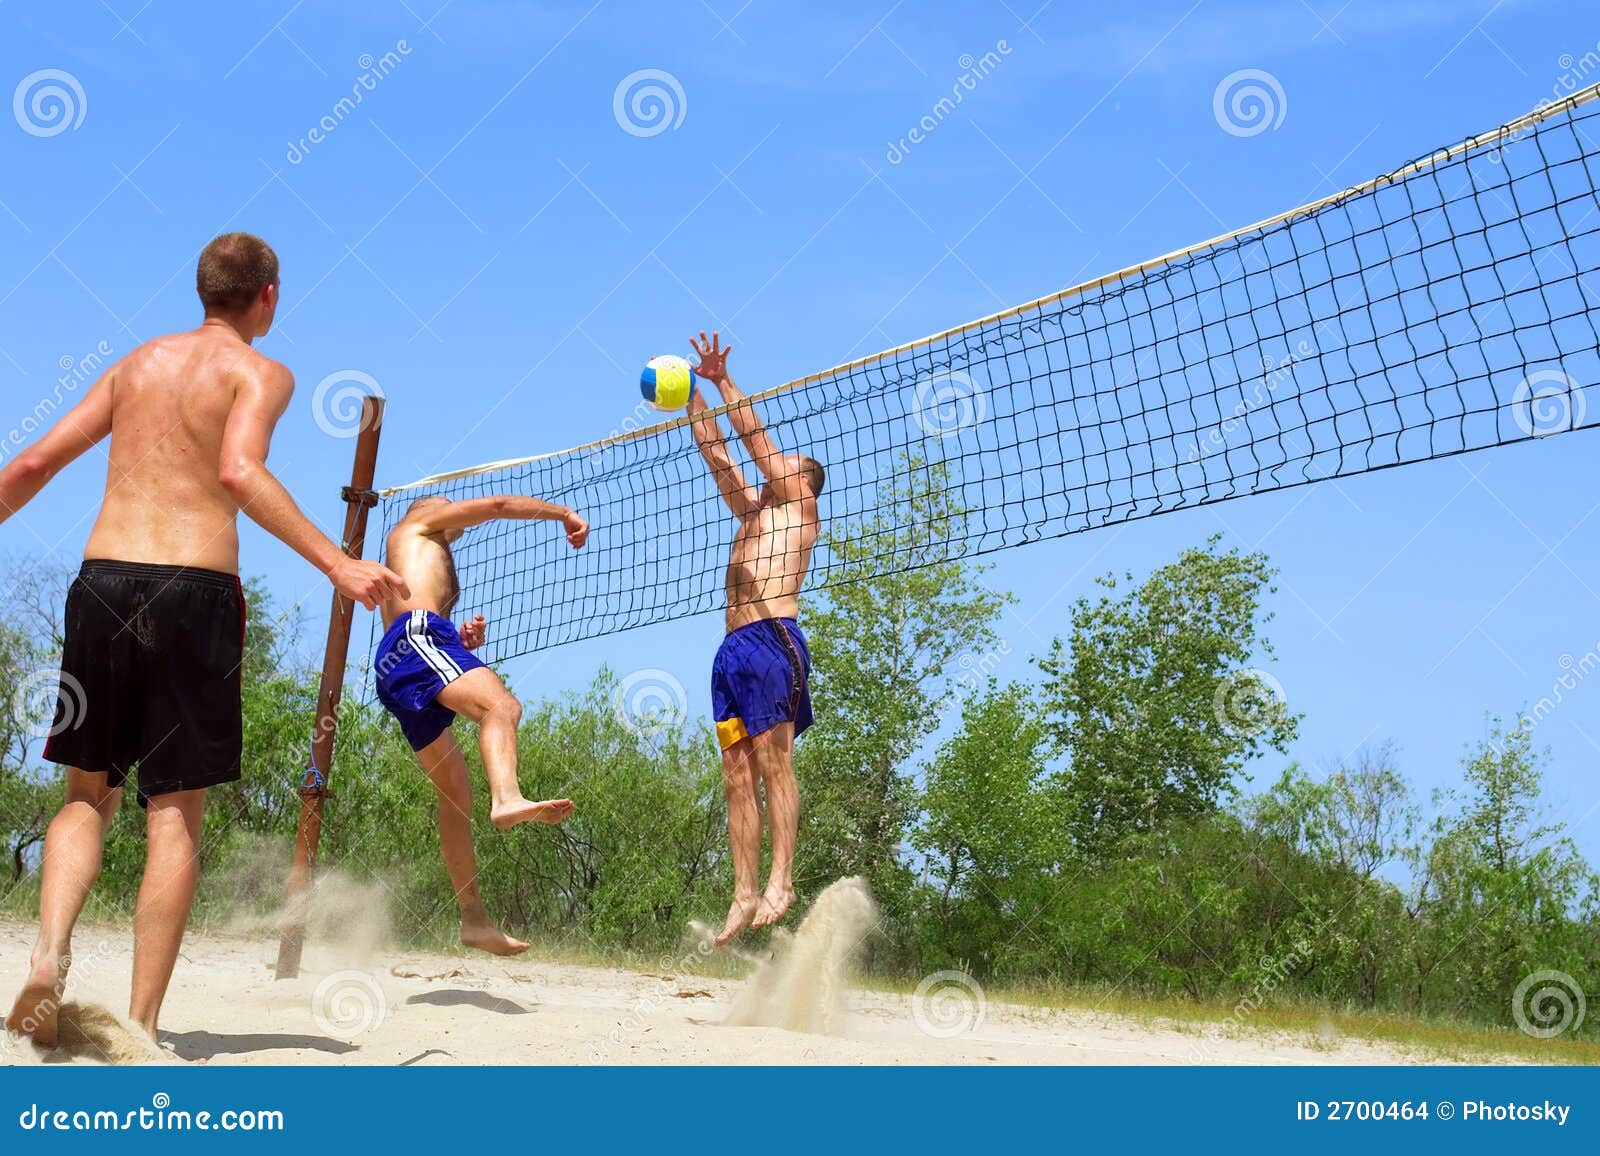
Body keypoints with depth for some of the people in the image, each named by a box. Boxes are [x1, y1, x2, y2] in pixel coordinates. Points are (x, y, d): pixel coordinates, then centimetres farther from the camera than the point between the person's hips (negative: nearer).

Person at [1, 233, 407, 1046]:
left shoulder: (137, 362, 18)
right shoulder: (259, 372, 2)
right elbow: (239, 471, -18)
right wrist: (337, 564, -23)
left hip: (102, 581, 4)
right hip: (194, 590, -4)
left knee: (88, 794, 18)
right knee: (174, 815, 2)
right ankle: (141, 1023, -1)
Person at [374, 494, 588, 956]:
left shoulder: (424, 566, 41)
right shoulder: (422, 521, 22)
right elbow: (497, 505, 13)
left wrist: (463, 641, 22)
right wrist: (566, 514, 21)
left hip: (394, 670, 9)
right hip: (416, 633, -9)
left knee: (456, 791, 6)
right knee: (500, 704, -31)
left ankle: (474, 919, 3)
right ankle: (507, 798, -61)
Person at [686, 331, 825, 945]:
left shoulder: (800, 505, 10)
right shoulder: (751, 510, 28)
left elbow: (755, 438, 6)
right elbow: (717, 453, 27)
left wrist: (723, 379, 9)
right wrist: (693, 393, 25)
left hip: (773, 638, -7)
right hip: (732, 649, 7)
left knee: (773, 763, -13)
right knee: (737, 775, 0)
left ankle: (781, 882, -15)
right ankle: (745, 892, -3)